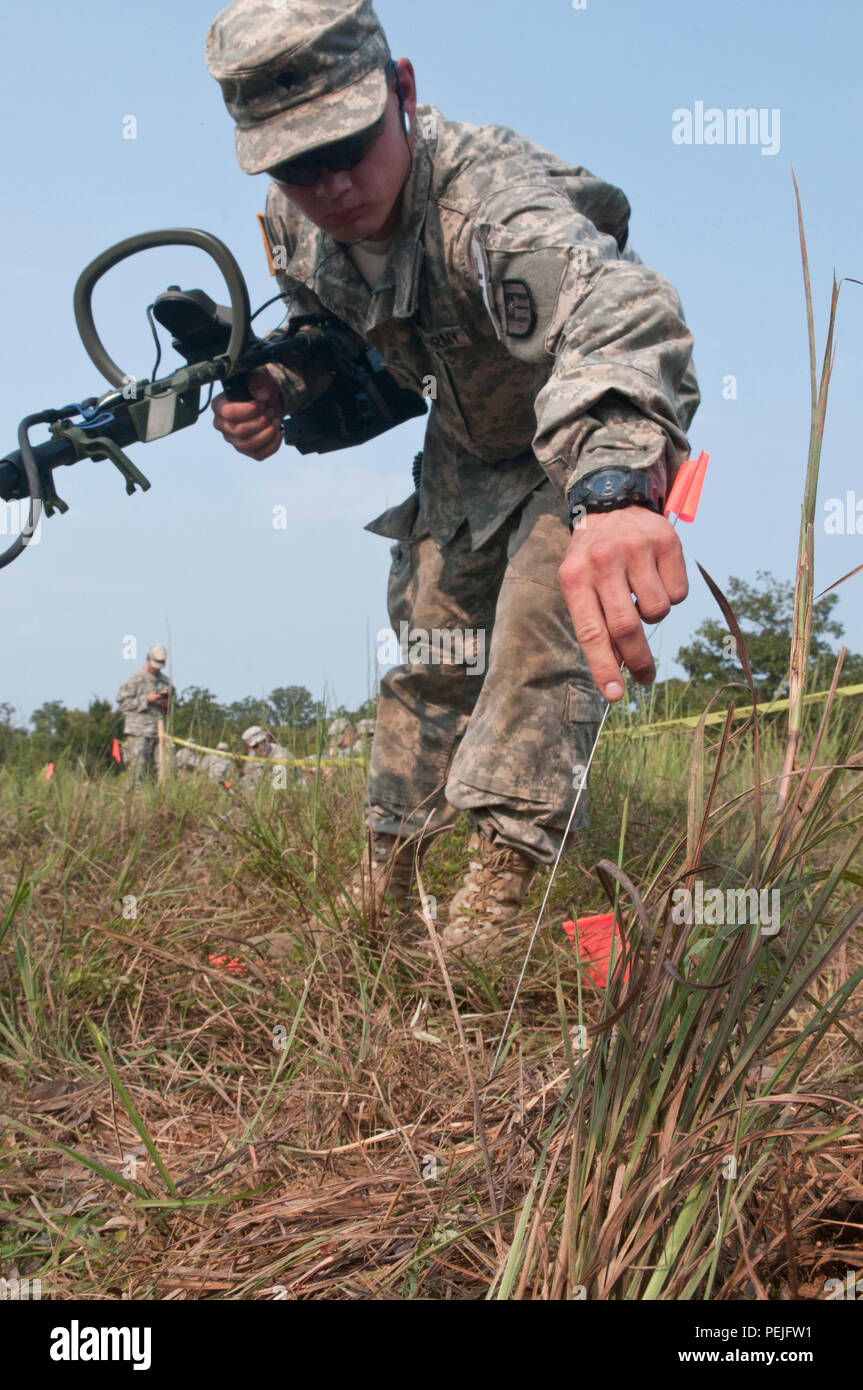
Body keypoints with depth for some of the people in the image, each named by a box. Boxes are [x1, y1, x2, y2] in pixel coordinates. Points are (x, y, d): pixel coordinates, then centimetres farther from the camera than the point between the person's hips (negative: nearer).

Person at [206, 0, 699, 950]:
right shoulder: (296, 226, -18)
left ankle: (499, 879, -16)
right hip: (470, 442, 6)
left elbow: (612, 310, -63)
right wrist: (270, 386, -19)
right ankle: (386, 872, 23)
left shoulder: (489, 199, -42)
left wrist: (611, 490, -83)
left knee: (543, 617, -25)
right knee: (429, 636, 9)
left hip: (599, 425, -6)